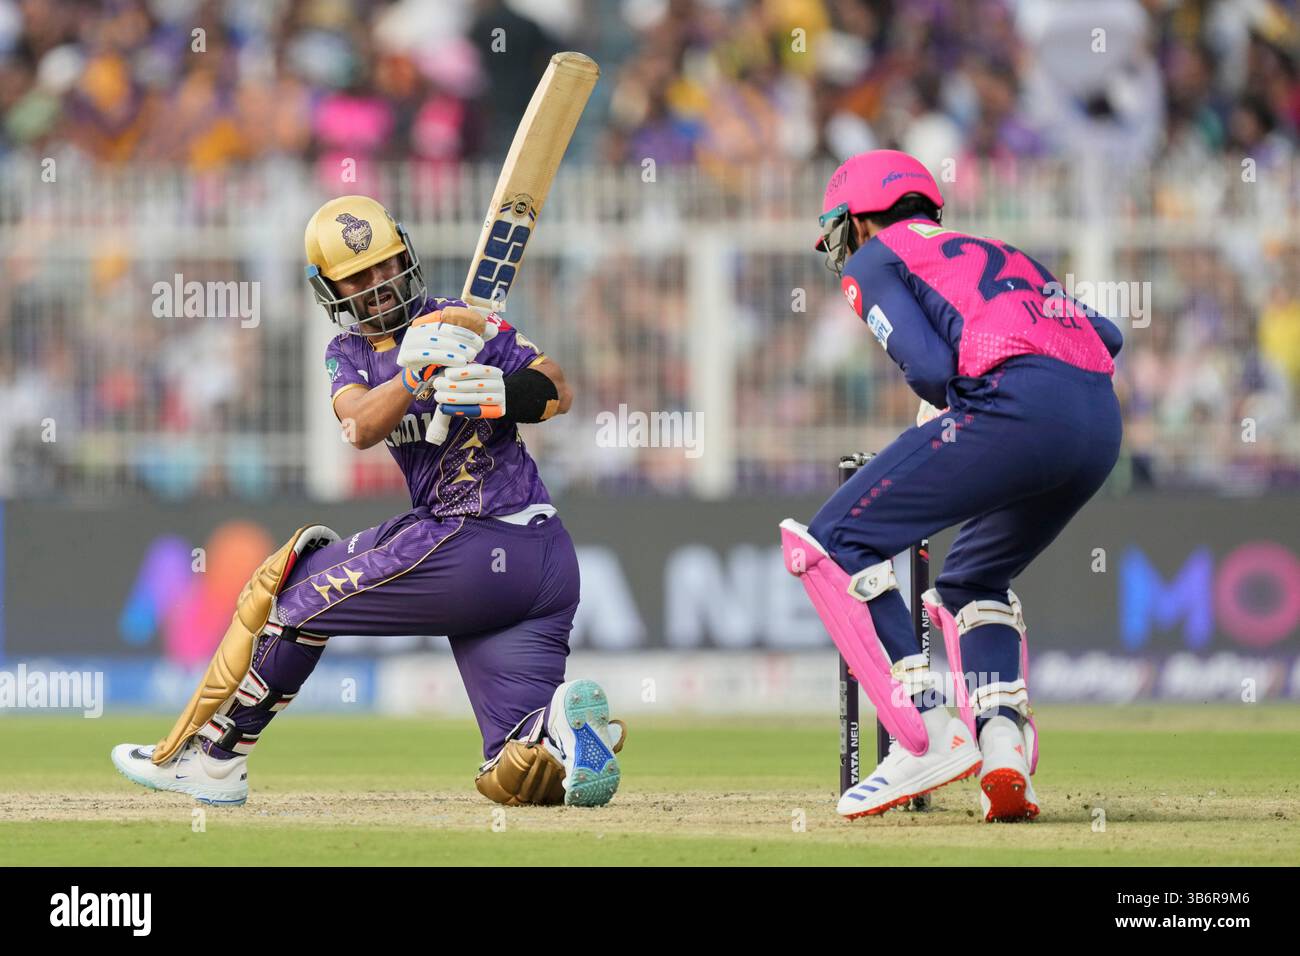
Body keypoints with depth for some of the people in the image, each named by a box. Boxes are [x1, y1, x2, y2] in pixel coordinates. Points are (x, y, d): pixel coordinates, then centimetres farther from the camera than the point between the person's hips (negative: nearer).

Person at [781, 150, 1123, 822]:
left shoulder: (874, 260, 16)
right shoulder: (1000, 254, 36)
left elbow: (930, 369, -1)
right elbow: (1105, 336, 25)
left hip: (1016, 407, -7)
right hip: (1102, 425, 7)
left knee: (834, 544, 1)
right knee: (972, 579, 27)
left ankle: (927, 734, -11)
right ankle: (1002, 741, 3)